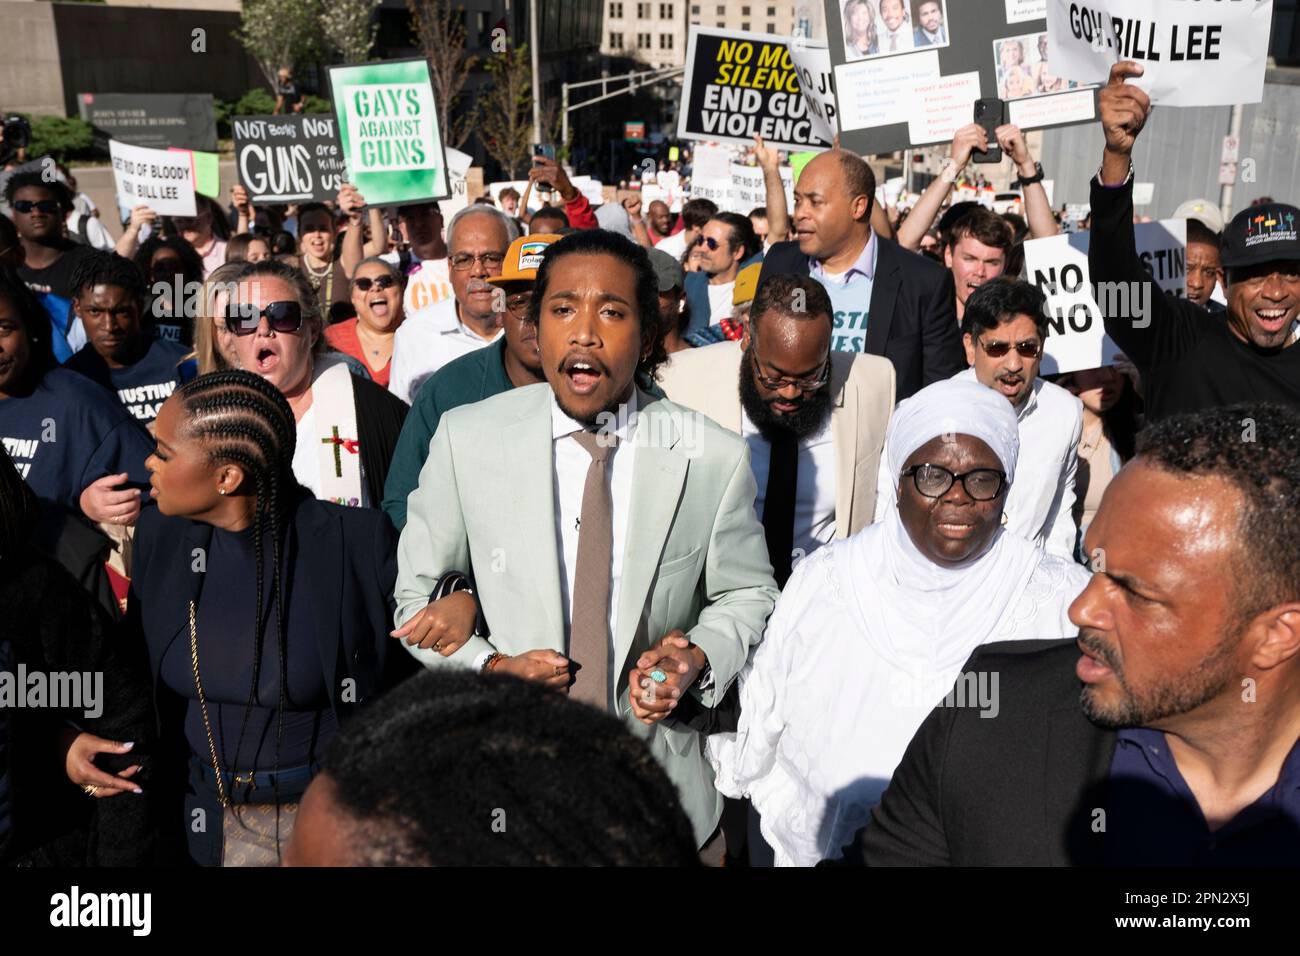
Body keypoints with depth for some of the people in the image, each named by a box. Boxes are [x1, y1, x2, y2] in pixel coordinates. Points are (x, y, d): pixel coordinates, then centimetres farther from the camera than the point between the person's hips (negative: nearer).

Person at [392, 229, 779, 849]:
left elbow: (746, 596, 3)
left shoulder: (715, 459, -12)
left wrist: (698, 659, -16)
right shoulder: (466, 439, -11)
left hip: (660, 775, 1)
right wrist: (489, 666, -15)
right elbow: (416, 594, 0)